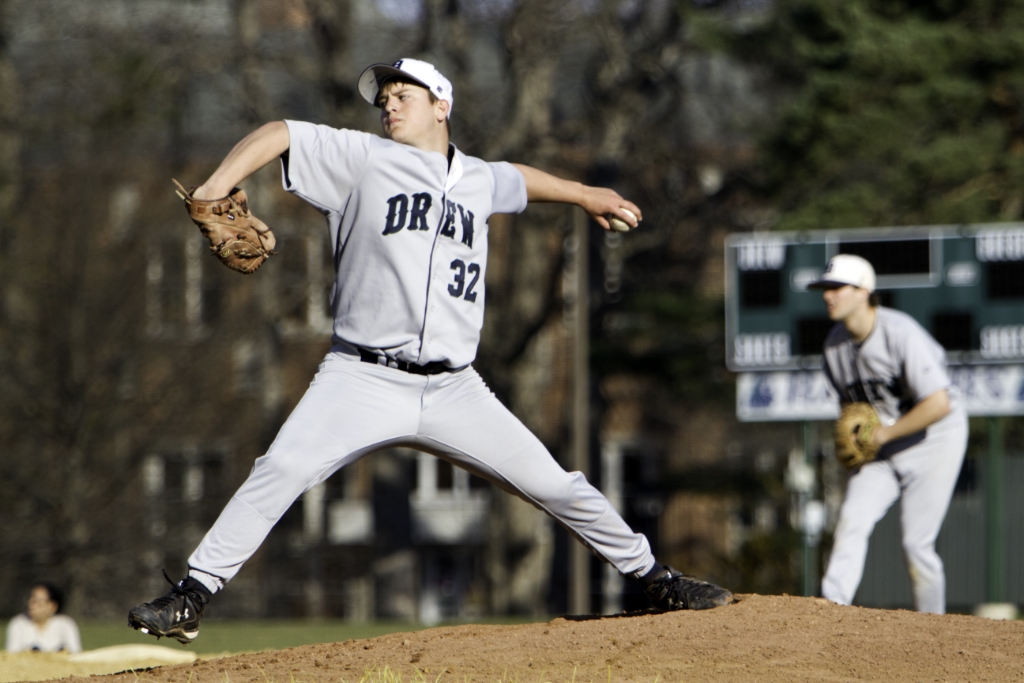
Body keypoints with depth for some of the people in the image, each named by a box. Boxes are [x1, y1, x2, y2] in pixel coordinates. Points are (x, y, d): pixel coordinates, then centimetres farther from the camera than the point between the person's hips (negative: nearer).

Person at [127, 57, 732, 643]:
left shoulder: (478, 181, 16)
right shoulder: (364, 160, 3)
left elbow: (515, 179, 39)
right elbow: (277, 135, -3)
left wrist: (583, 195, 52)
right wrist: (217, 187, -20)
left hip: (453, 391, 3)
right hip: (364, 380, -3)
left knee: (555, 486, 1)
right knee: (280, 472, -23)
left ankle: (656, 580, 18)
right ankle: (190, 598, -17)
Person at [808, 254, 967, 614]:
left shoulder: (901, 334, -24)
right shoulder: (835, 343, -1)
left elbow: (939, 404, -27)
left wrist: (883, 434, -21)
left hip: (933, 440, -6)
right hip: (881, 449, 6)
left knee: (916, 543, -8)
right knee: (852, 520, -13)